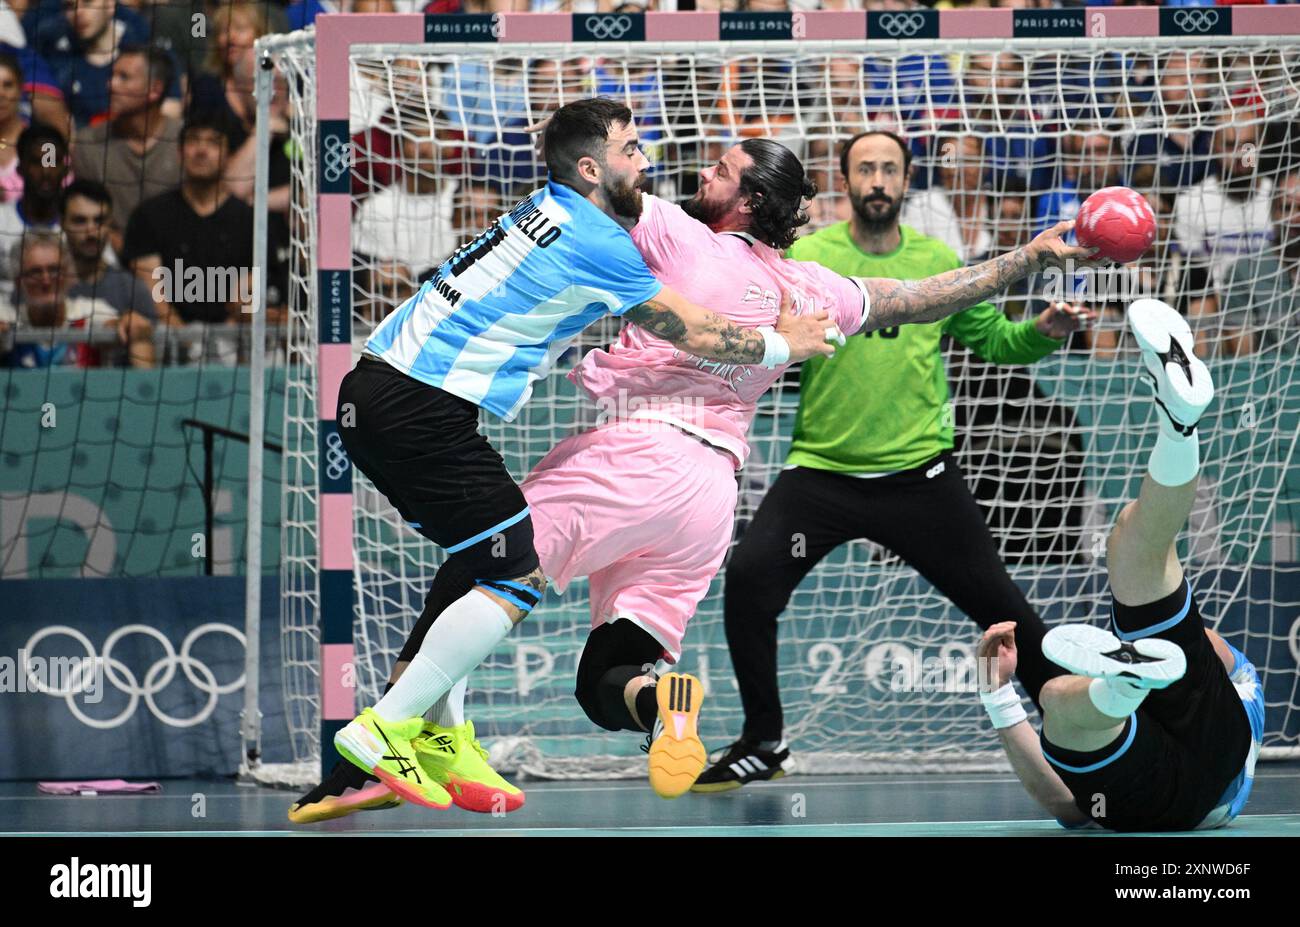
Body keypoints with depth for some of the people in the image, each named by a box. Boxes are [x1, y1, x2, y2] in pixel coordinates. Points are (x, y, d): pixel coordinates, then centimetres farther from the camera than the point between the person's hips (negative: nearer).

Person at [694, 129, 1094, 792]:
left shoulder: (939, 262, 4)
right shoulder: (807, 257, -2)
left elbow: (993, 339, 13)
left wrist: (1043, 332, -5)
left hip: (919, 474, 1)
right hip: (821, 471, -1)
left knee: (995, 600, 1)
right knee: (749, 575, -19)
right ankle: (762, 743, -2)